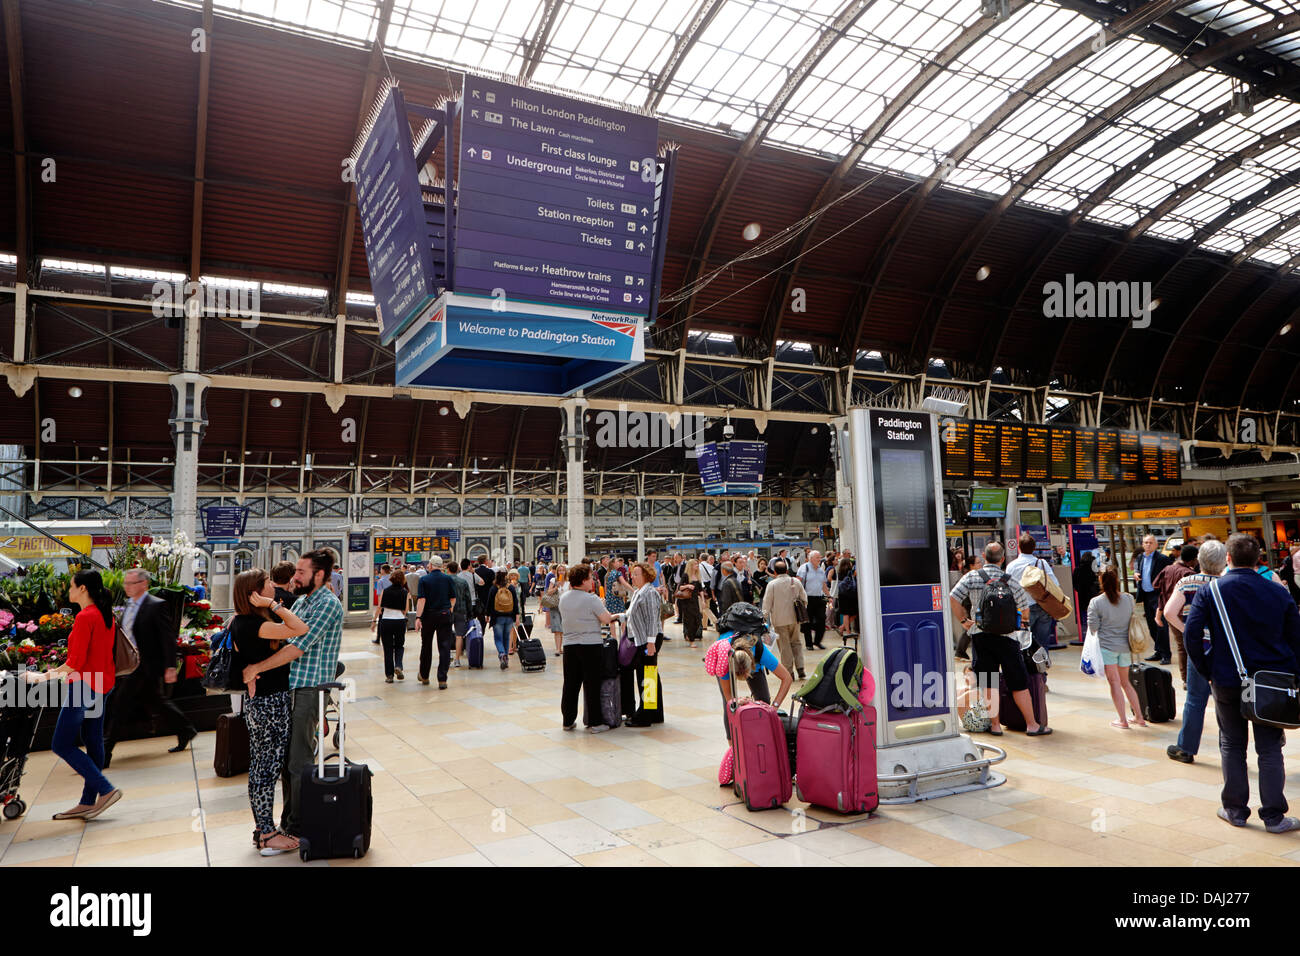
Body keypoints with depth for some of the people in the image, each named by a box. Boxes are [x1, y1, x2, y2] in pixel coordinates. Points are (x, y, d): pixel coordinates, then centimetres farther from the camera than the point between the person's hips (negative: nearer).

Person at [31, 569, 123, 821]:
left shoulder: (85, 617, -17)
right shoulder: (106, 615, 11)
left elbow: (76, 662, -19)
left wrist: (45, 676, -11)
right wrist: (63, 670, 23)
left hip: (85, 685, -9)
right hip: (102, 684, 9)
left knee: (62, 745, -2)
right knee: (93, 742, 12)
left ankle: (106, 790, -6)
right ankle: (88, 803, 17)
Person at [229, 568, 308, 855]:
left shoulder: (243, 621, 8)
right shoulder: (251, 624, -23)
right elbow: (300, 629, -32)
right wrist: (273, 604, -26)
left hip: (263, 701, 10)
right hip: (269, 703, -10)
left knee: (263, 767, 17)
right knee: (267, 768, 0)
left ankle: (262, 827, 28)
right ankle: (267, 837, 11)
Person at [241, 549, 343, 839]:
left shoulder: (328, 604, -14)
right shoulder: (302, 602, 16)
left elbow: (299, 646, -21)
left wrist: (257, 667, -17)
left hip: (309, 689, -9)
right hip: (289, 687, 9)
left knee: (299, 762, -1)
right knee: (285, 759, 15)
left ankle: (298, 827, 11)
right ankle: (288, 820, 29)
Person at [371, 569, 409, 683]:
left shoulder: (384, 591, 1)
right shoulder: (404, 593, -2)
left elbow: (379, 607, -1)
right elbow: (405, 610, -4)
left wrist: (374, 621, 6)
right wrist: (408, 598, 8)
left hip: (385, 621, 1)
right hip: (400, 621, -1)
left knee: (388, 649, 7)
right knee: (399, 646, 18)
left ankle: (389, 675, 7)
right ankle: (398, 666, -6)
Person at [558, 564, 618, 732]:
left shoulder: (564, 597, 6)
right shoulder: (591, 599, -14)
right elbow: (606, 619, -11)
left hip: (569, 644, 6)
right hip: (591, 644, -6)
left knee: (570, 684, 11)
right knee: (592, 684, 1)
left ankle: (568, 721, 18)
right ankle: (595, 723, 5)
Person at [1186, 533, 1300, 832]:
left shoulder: (1210, 591, -8)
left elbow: (1192, 634, -13)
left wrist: (1207, 671, 0)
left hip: (1227, 681, -1)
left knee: (1232, 745, 12)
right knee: (1270, 749, 8)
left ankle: (1235, 809, 19)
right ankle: (1274, 816, 11)